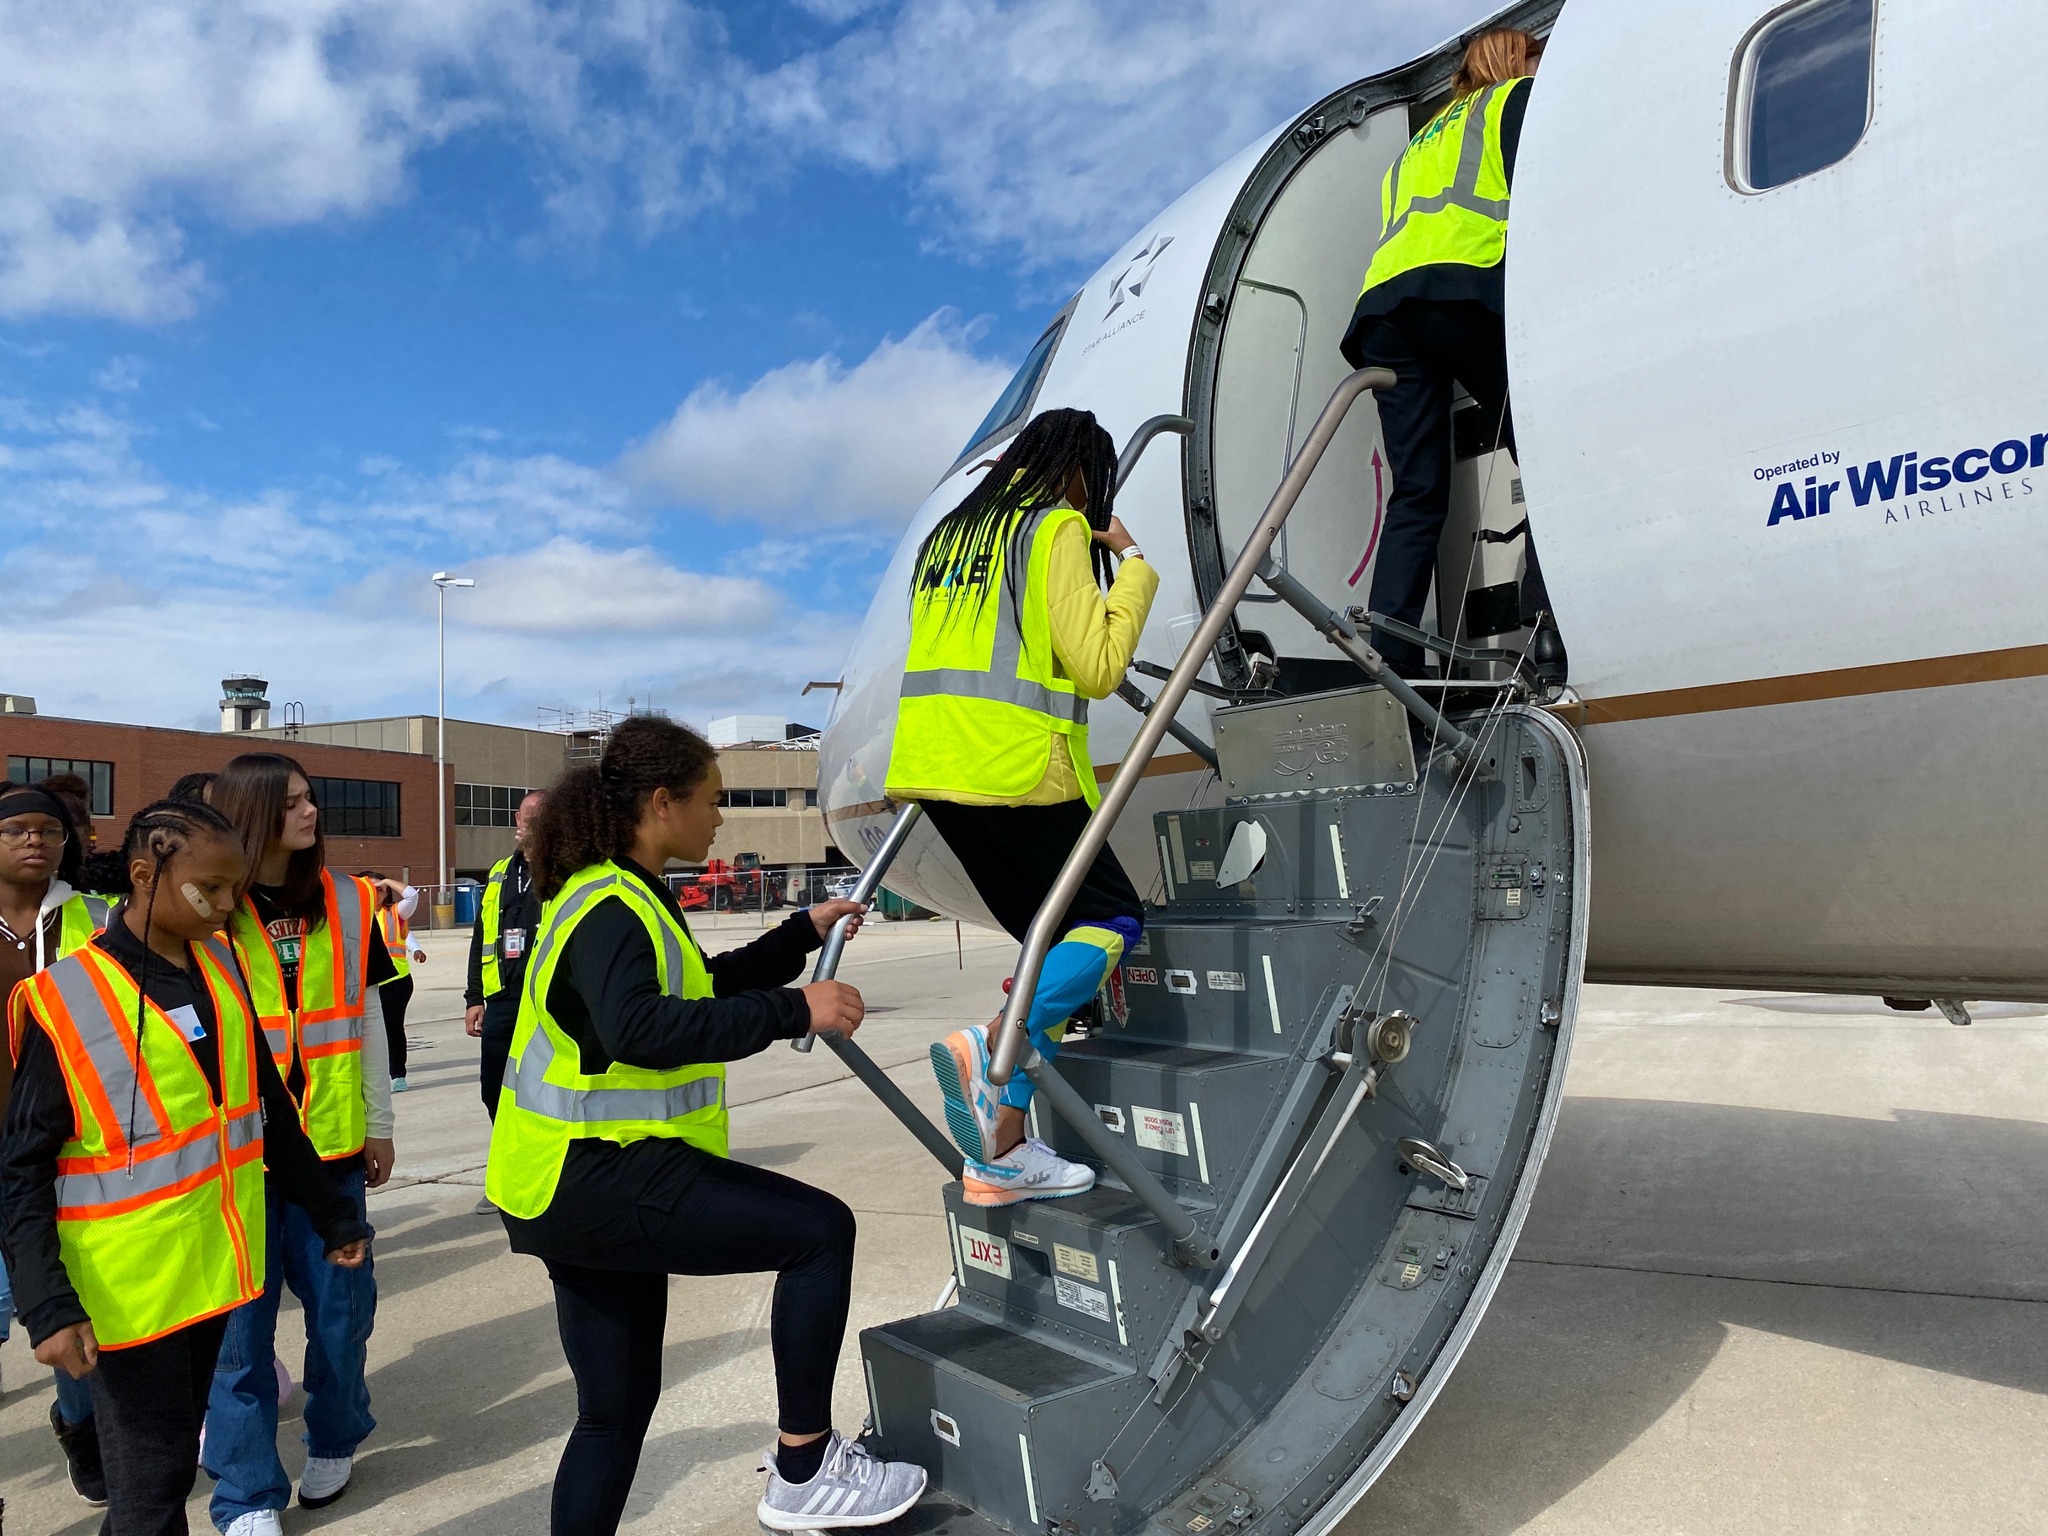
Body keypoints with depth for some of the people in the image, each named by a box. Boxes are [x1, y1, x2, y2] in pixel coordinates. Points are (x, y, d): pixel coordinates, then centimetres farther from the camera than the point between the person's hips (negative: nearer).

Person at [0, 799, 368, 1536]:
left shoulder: (220, 967, 2)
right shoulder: (64, 1000, -15)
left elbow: (267, 1107, 10)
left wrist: (333, 1216, 13)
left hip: (214, 1262, 5)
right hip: (128, 1286, -5)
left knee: (177, 1459, 20)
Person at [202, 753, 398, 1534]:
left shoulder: (345, 901, 3)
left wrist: (379, 1124, 9)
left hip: (330, 1139, 3)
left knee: (340, 1300, 11)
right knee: (239, 1314, 5)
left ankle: (334, 1441, 35)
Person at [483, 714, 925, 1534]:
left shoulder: (630, 897, 13)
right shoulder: (606, 907, -18)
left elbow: (703, 987, 25)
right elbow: (639, 1029, -35)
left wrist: (803, 934, 20)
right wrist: (793, 1011, -34)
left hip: (571, 1184, 11)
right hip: (595, 1174, -11)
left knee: (617, 1405, 18)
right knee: (819, 1229, -10)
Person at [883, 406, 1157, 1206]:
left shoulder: (948, 534, 22)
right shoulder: (1058, 528, -2)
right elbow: (1097, 667, -9)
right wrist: (1132, 563, 2)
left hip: (935, 765, 8)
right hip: (1016, 770, -8)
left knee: (1056, 943, 11)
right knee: (1113, 918, 2)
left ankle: (1001, 1152, 9)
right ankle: (993, 1046, -20)